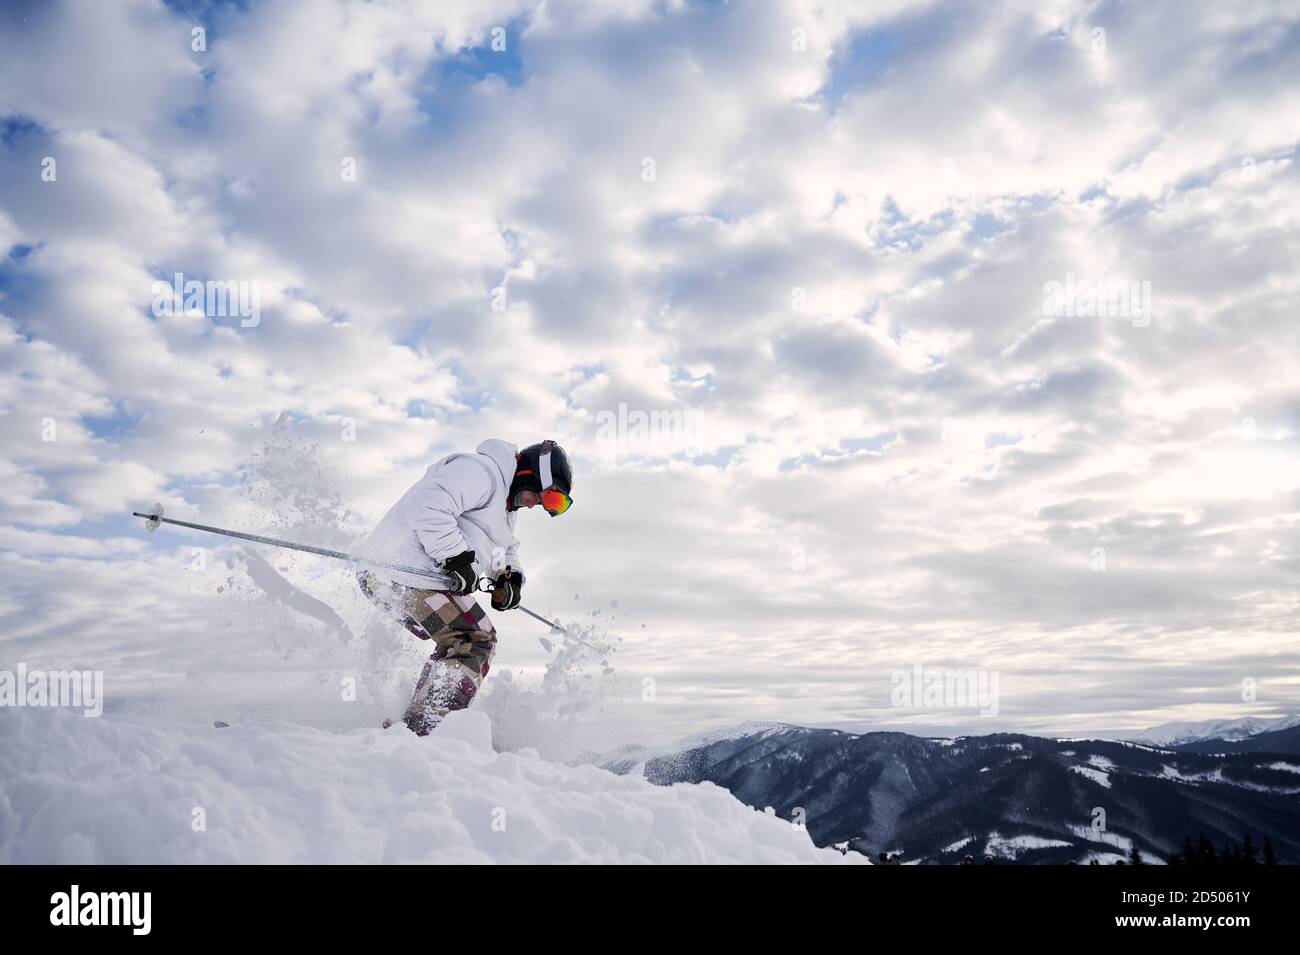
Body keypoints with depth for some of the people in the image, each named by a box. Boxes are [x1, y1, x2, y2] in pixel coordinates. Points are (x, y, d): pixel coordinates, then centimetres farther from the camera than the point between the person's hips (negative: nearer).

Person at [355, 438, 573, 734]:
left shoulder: (504, 504, 24)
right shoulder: (480, 470, -12)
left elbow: (507, 548, 33)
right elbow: (427, 505, -26)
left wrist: (511, 577, 12)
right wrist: (456, 556, -24)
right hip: (407, 574, -11)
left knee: (459, 642, 20)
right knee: (475, 641, -10)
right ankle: (418, 730, -15)